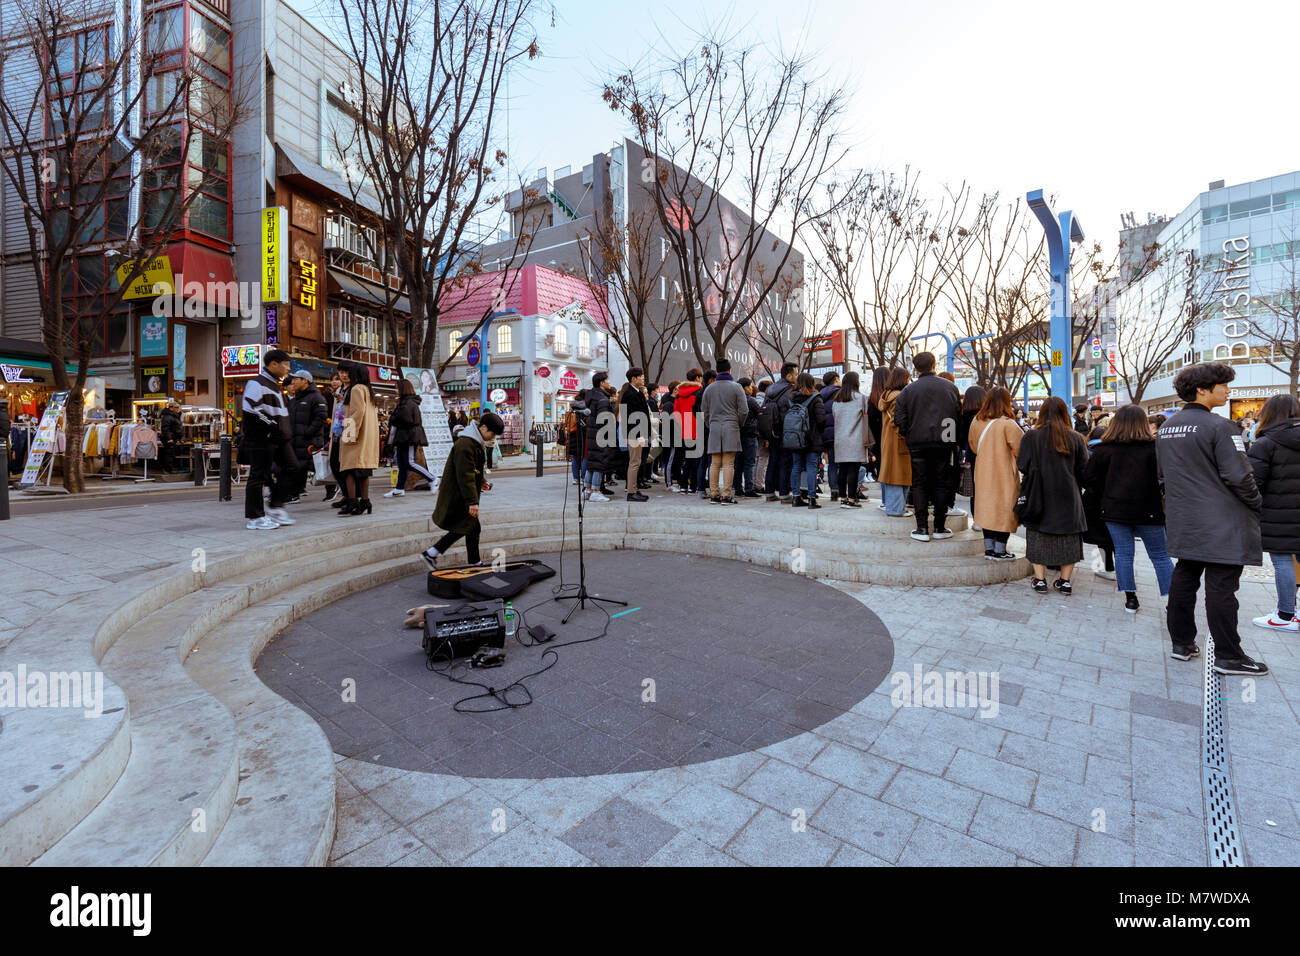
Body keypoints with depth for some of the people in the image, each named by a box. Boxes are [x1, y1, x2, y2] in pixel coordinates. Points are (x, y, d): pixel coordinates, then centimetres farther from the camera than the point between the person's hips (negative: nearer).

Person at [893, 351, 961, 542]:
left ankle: (922, 528, 2)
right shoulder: (950, 387, 4)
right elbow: (959, 414, 8)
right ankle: (940, 527, 13)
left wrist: (907, 436, 12)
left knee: (919, 485, 5)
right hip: (944, 443, 1)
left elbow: (899, 418, -4)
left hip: (918, 443, -1)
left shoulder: (908, 390, -3)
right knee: (941, 484, 9)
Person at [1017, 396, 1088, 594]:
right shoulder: (1075, 438, -1)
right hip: (1068, 496, 2)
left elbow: (1022, 465, -9)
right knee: (1068, 536, 12)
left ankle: (1040, 579, 8)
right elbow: (1084, 469, 1)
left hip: (1040, 495, -2)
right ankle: (1065, 581, 16)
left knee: (1039, 535, 8)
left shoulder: (1032, 436, -8)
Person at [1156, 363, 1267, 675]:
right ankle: (1228, 656, 7)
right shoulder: (1219, 426, -14)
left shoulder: (1166, 428, 9)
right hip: (1221, 522, -7)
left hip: (1183, 521, 7)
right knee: (1221, 587, -1)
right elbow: (1239, 475, -14)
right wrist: (1257, 502, 2)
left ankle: (1181, 643, 20)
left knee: (1184, 578, 12)